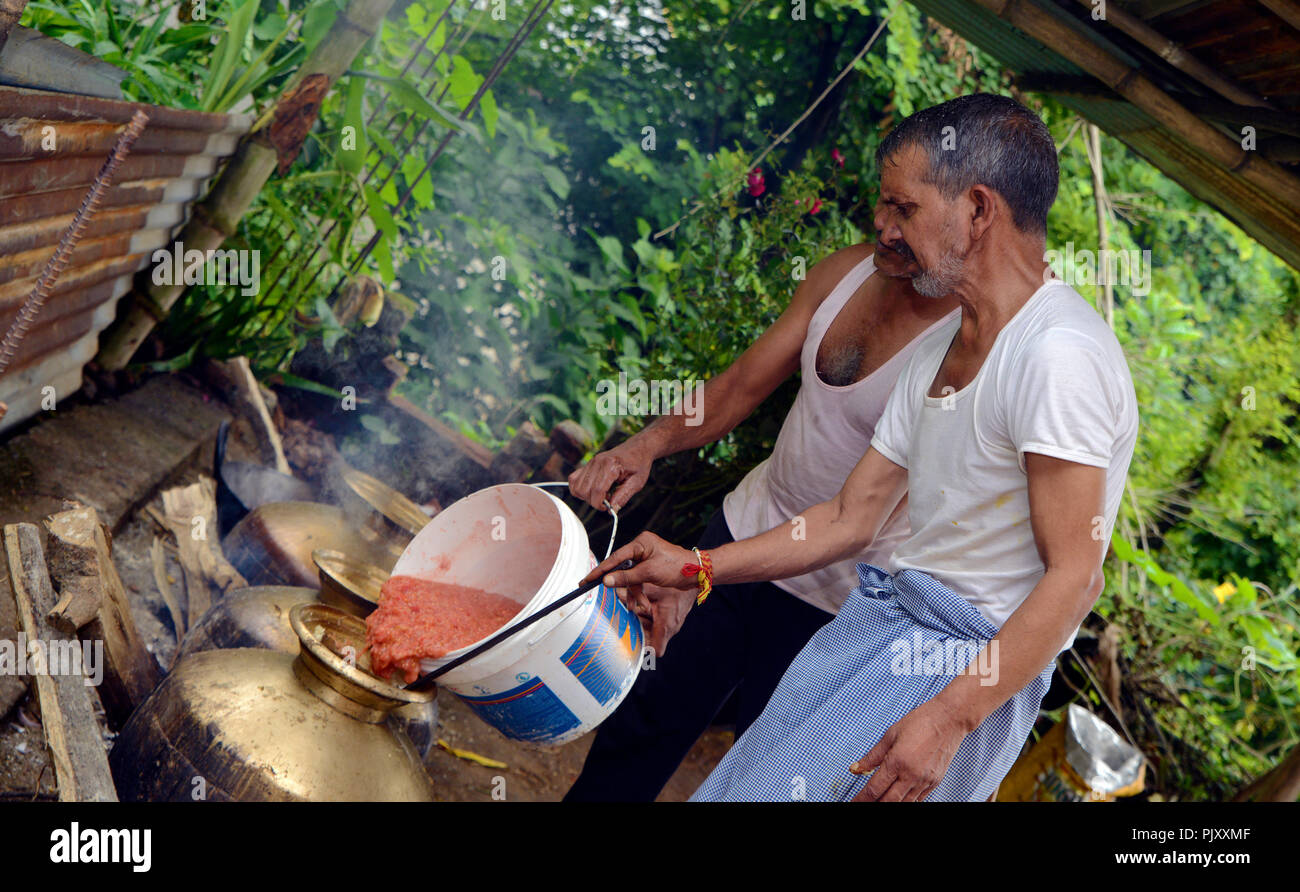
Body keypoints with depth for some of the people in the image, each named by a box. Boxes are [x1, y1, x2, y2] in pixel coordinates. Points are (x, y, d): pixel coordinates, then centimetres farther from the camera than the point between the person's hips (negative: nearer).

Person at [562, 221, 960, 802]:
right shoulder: (845, 271, -5)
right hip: (747, 524, 6)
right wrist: (650, 442, -18)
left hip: (829, 598, -5)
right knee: (649, 711, 18)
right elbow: (742, 386, 2)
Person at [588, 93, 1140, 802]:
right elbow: (849, 520, 13)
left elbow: (1074, 576, -20)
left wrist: (949, 717, -23)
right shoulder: (938, 349, 12)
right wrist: (697, 569, 8)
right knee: (729, 785, 5)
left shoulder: (1058, 355, -18)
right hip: (881, 608, 8)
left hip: (978, 661, -8)